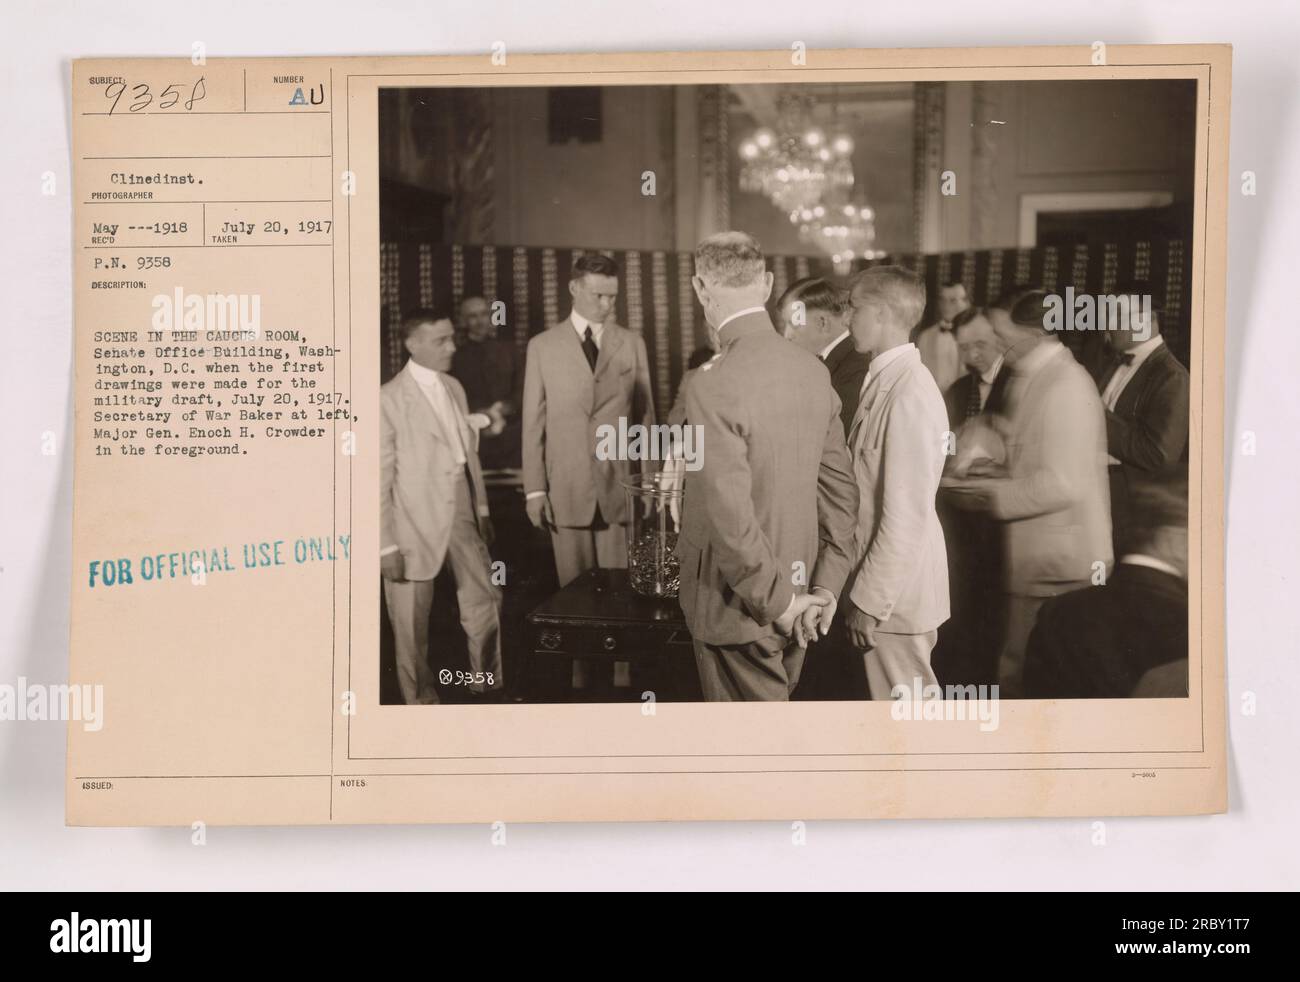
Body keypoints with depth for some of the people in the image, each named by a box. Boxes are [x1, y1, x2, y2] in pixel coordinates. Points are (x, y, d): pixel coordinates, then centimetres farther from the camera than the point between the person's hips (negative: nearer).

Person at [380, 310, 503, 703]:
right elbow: (380, 478, -13)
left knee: (485, 601, 13)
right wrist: (386, 545, -14)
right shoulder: (389, 399, -13)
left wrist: (482, 509, 13)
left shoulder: (454, 388, 8)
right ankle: (420, 696, 26)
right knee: (412, 622, 7)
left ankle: (488, 685, 32)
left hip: (462, 517, 6)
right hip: (416, 523, -6)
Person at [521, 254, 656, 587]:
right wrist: (534, 488, -1)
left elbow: (645, 416, 9)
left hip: (620, 486, 1)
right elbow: (533, 422, 3)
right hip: (567, 487, 0)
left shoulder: (632, 344, 7)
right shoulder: (542, 346, 4)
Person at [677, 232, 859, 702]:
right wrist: (826, 586, 5)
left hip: (738, 610, -7)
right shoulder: (813, 371, 1)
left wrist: (778, 600, -14)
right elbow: (841, 488, 5)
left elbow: (730, 518, -26)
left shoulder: (713, 384, -22)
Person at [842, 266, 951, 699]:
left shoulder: (909, 395, -22)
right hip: (881, 570, 8)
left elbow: (906, 517, -23)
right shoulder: (886, 379, 5)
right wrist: (863, 588, 13)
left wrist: (869, 601, -18)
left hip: (896, 586, -8)